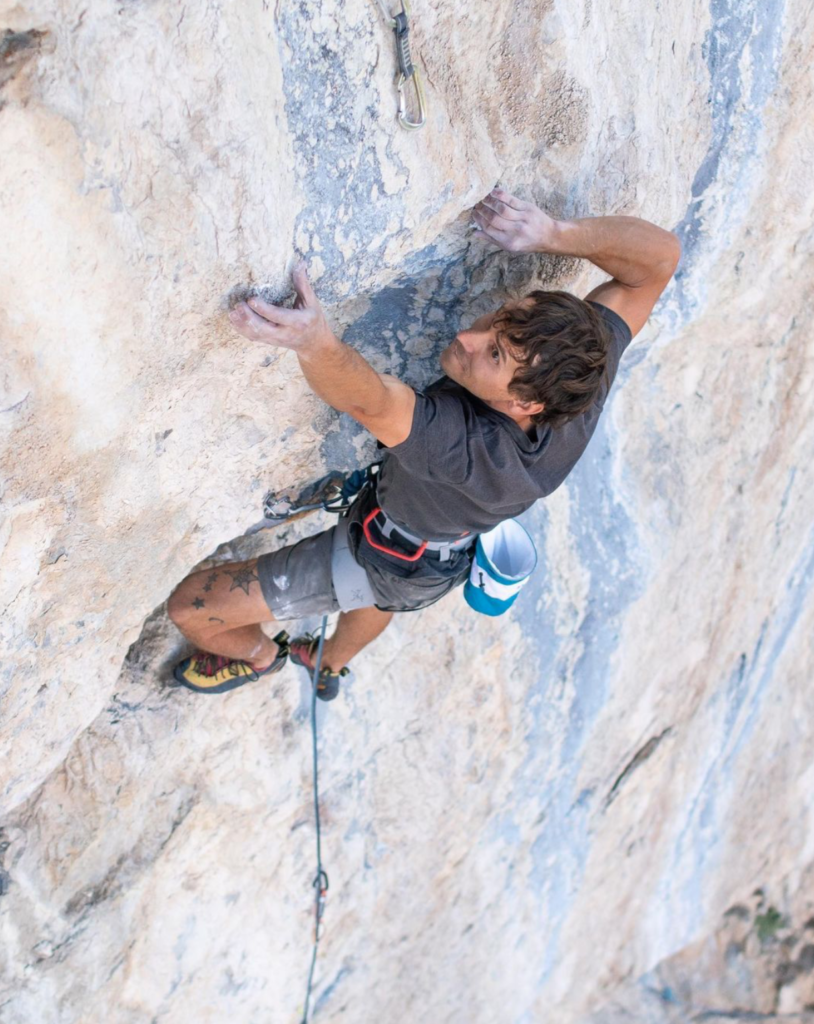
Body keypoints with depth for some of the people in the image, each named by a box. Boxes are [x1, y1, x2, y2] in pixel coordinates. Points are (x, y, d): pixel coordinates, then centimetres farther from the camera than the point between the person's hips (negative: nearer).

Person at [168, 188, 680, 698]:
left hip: (383, 561, -7)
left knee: (191, 606, 6)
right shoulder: (589, 372, -34)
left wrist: (317, 343, -83)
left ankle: (258, 654, 39)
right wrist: (556, 233, -44)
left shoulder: (465, 445, -50)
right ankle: (331, 666, 72)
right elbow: (661, 256, -27)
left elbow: (371, 401, -61)